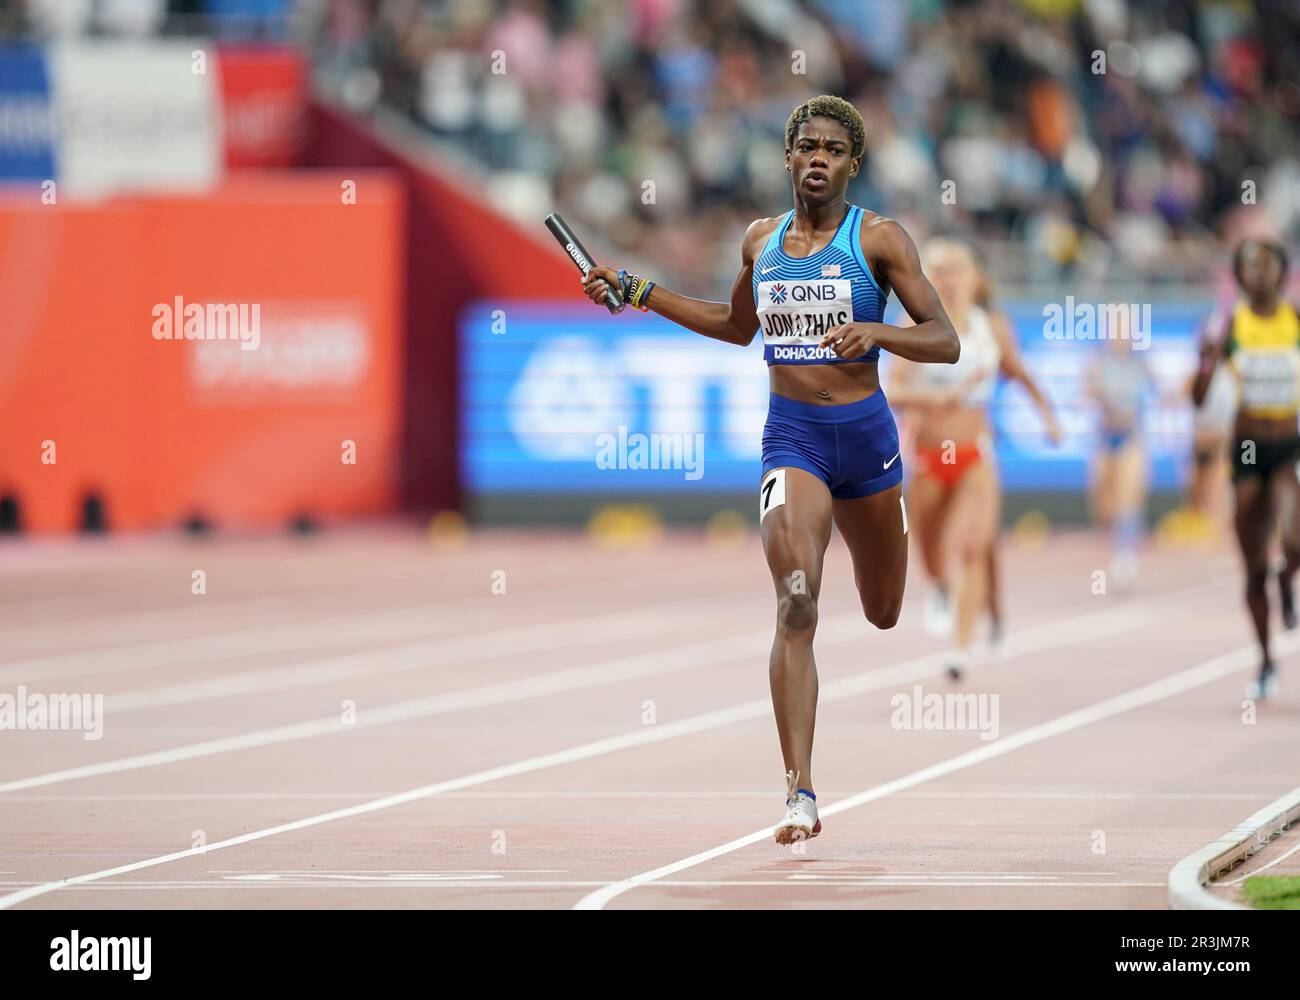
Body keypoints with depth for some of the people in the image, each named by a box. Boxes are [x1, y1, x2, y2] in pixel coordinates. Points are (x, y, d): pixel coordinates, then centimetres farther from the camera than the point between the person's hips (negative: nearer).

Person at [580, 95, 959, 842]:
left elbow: (946, 342, -7)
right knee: (796, 604, -19)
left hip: (865, 433, -1)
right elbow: (738, 327, 27)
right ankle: (801, 793, -22)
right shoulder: (761, 241, 7)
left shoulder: (879, 239, -4)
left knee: (884, 614, 17)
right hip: (791, 437, 1)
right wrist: (641, 294, 20)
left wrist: (875, 332, -25)